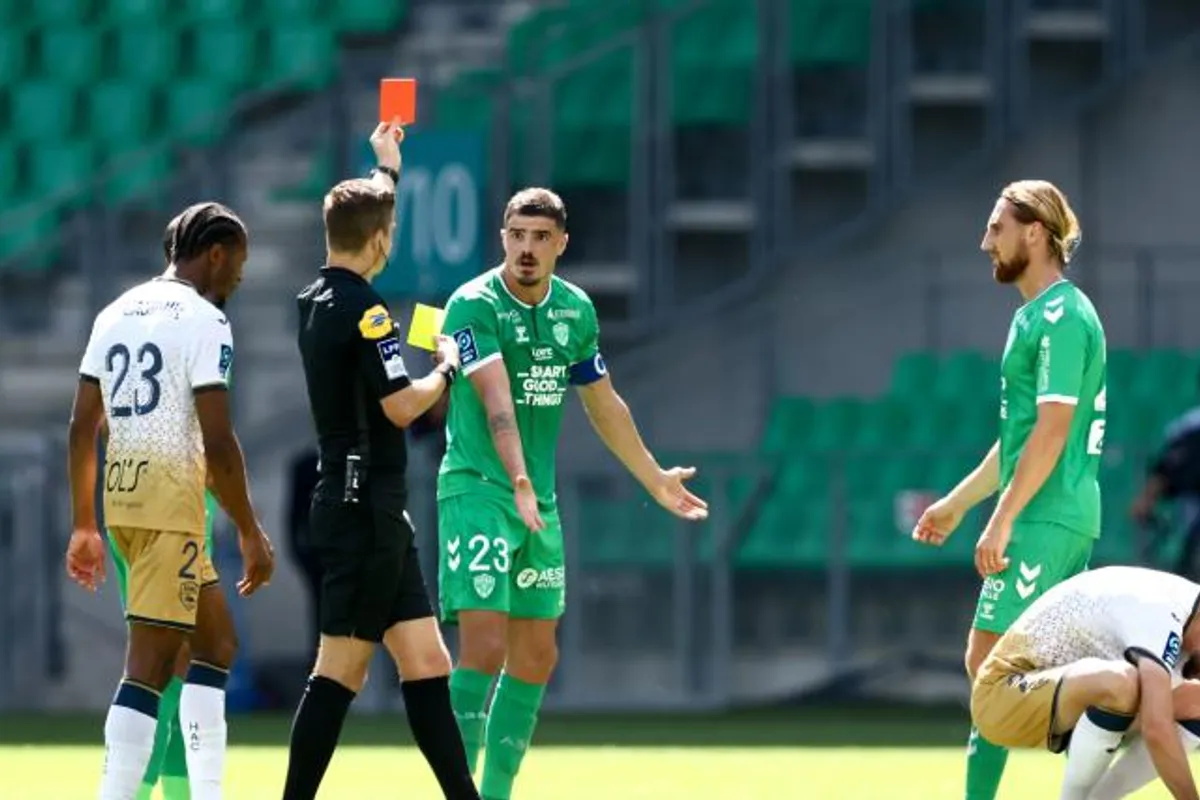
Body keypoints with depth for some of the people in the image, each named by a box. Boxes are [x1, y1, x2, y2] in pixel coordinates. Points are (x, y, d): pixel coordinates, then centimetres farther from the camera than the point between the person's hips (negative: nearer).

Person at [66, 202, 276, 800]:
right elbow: (218, 443, -14)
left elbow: (81, 428, 15)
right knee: (150, 663, -9)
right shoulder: (204, 321, -9)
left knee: (216, 641, 20)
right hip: (172, 499, -8)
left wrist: (84, 526, 21)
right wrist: (250, 533, -7)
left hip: (121, 494, 8)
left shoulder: (116, 314, 14)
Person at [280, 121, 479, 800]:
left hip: (363, 511, 10)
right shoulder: (363, 308, -16)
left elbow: (365, 219, 33)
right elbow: (401, 406, -21)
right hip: (366, 508, -10)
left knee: (426, 662, 9)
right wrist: (447, 369, -3)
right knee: (342, 669, -8)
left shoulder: (317, 300, 12)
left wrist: (388, 170, 44)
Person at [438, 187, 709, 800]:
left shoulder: (576, 310, 8)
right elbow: (496, 400, -28)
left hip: (540, 502, 7)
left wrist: (656, 480, 27)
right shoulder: (474, 305, -14)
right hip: (476, 491, -7)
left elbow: (604, 406, 21)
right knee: (483, 647, -16)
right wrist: (517, 481, -41)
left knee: (536, 656, 10)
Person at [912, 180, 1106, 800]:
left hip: (1046, 519, -10)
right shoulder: (1037, 316, 18)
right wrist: (957, 504, 29)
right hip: (1067, 518, 10)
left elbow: (1051, 429, -20)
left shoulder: (1060, 317, -13)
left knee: (988, 662, -10)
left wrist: (1001, 520, -21)